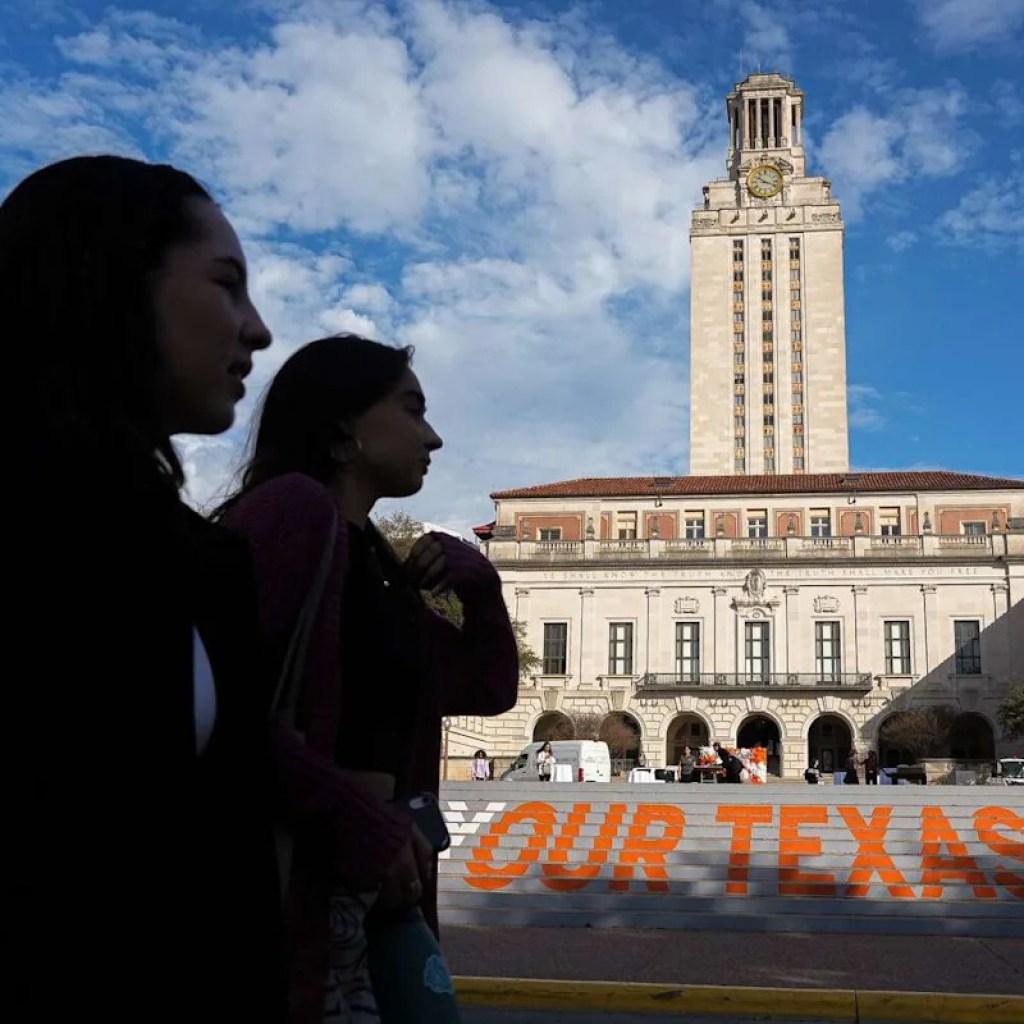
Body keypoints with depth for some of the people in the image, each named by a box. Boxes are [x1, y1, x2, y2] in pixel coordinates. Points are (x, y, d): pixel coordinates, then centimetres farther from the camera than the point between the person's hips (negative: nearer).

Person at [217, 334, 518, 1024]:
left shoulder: (374, 559, 14)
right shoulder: (292, 507, -13)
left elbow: (489, 689, 23)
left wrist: (480, 585, 6)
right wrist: (353, 812, -24)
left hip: (379, 879, 9)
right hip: (292, 874, -9)